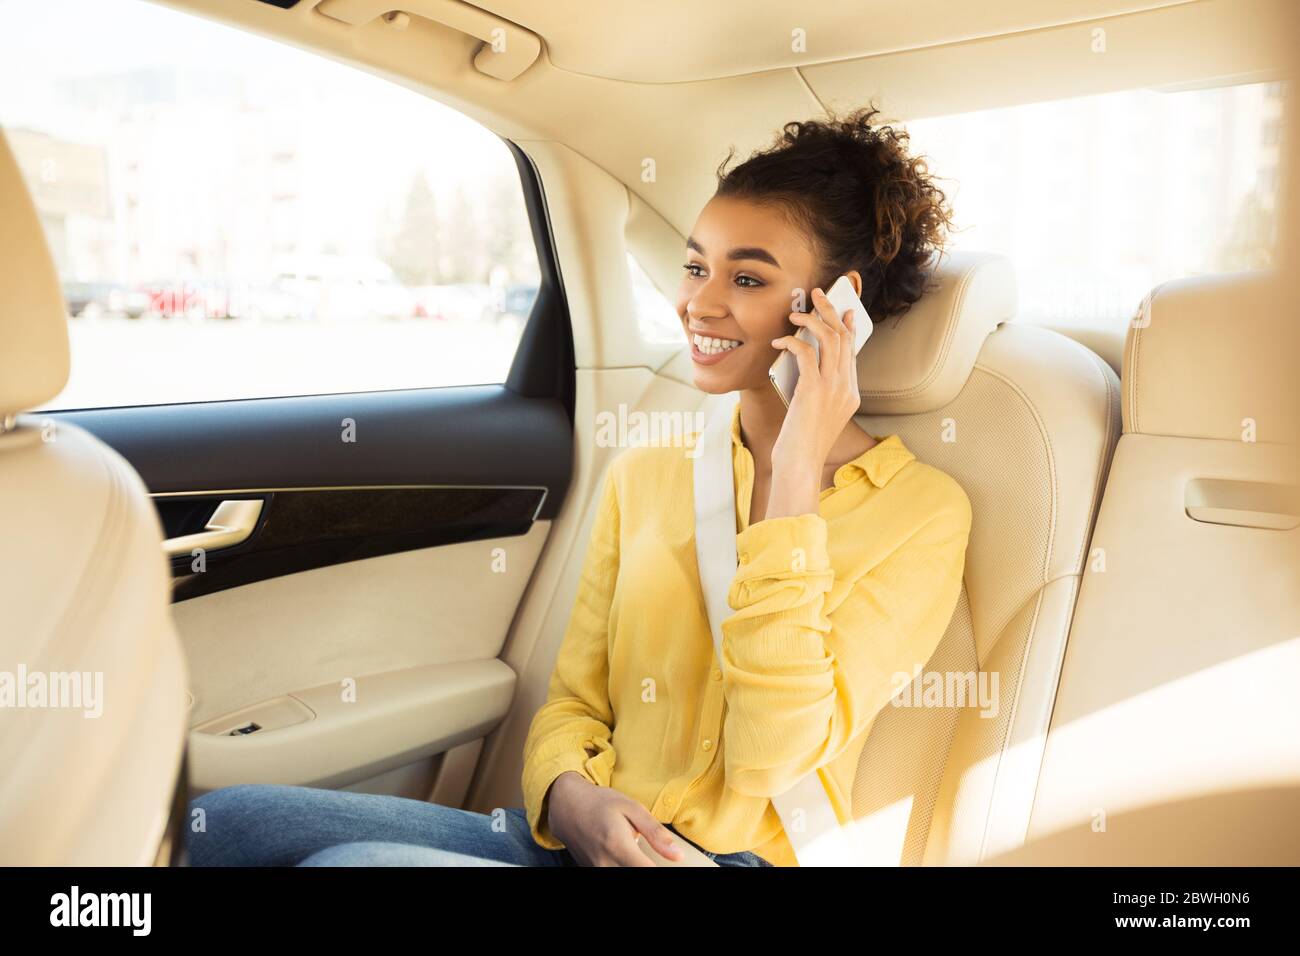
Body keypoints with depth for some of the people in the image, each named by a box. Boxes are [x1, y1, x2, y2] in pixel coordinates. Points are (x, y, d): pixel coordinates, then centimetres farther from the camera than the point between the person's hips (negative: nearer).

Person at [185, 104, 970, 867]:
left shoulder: (921, 511, -5)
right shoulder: (642, 475, 10)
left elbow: (768, 761, -15)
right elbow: (573, 701, 10)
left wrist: (795, 477, -16)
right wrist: (568, 796, -13)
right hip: (576, 843, 5)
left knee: (346, 861, -26)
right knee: (222, 822, -18)